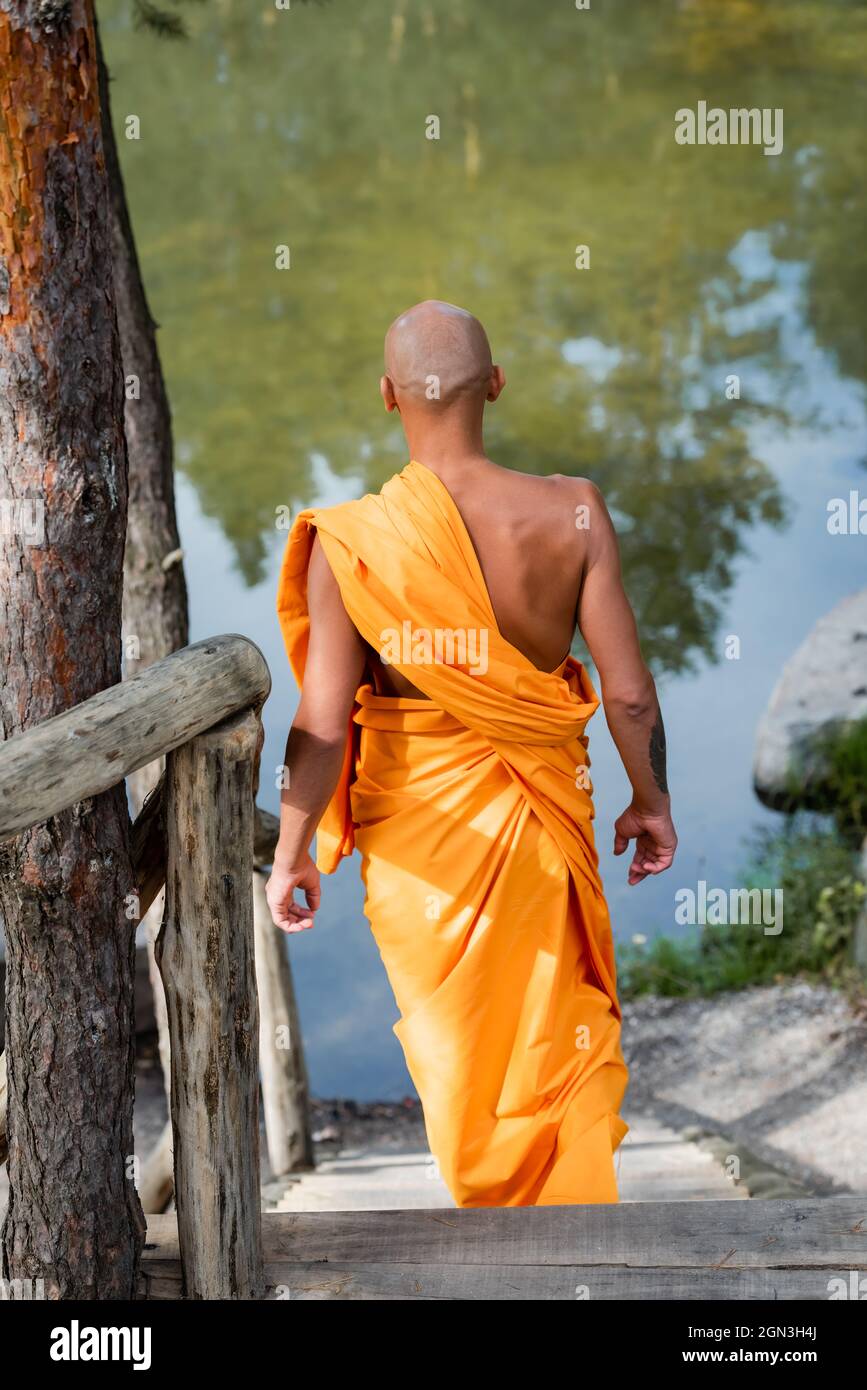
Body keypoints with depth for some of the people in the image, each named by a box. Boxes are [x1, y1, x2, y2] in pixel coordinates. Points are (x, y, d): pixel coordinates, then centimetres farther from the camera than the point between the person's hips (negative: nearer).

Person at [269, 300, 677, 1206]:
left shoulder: (349, 542, -20)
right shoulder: (570, 513, -18)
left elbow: (322, 727, -18)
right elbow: (630, 696, -14)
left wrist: (291, 854, -4)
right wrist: (651, 803, 4)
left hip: (416, 819, 0)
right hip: (544, 810, 1)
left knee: (452, 1033, 22)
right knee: (563, 1027, 22)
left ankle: (486, 1194, 39)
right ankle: (573, 1195, 34)